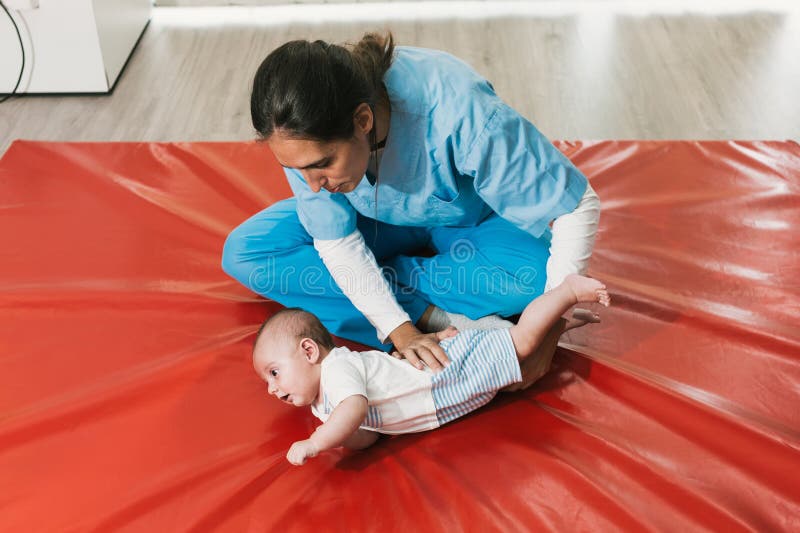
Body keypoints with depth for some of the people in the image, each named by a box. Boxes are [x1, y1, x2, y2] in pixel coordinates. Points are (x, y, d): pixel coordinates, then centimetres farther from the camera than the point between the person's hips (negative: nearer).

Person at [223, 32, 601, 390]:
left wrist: (550, 324, -35)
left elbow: (579, 205, -31)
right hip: (384, 221, 3)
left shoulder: (460, 113, -40)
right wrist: (402, 333, -31)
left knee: (534, 274, -36)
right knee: (243, 253, -18)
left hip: (472, 221, -3)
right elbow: (337, 241, -19)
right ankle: (438, 318, -21)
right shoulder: (307, 136, -29)